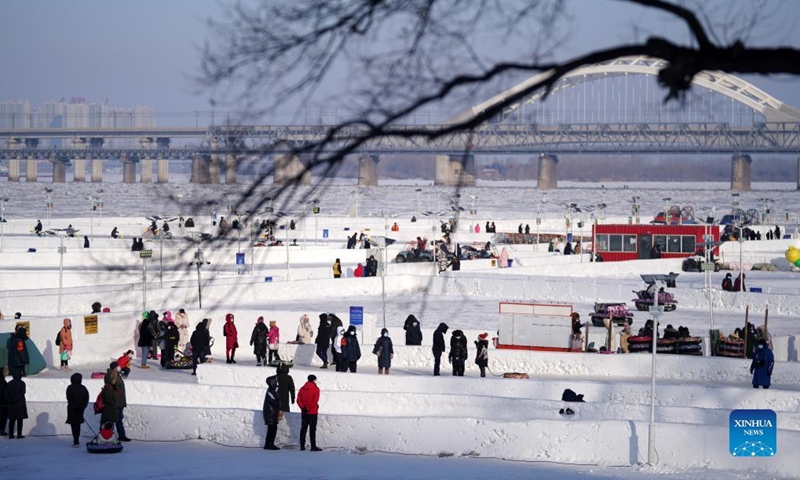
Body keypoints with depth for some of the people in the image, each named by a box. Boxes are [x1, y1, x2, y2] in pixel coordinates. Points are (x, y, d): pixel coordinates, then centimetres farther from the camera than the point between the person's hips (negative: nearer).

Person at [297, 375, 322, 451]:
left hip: (304, 412, 5)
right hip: (313, 412, -5)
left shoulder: (302, 389, 8)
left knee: (303, 428, 11)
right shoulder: (316, 389, -7)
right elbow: (315, 401, -16)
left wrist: (303, 407, -7)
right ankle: (313, 446, -8)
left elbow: (298, 400, -1)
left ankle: (302, 445, 10)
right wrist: (308, 408, -8)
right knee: (312, 429, -4)